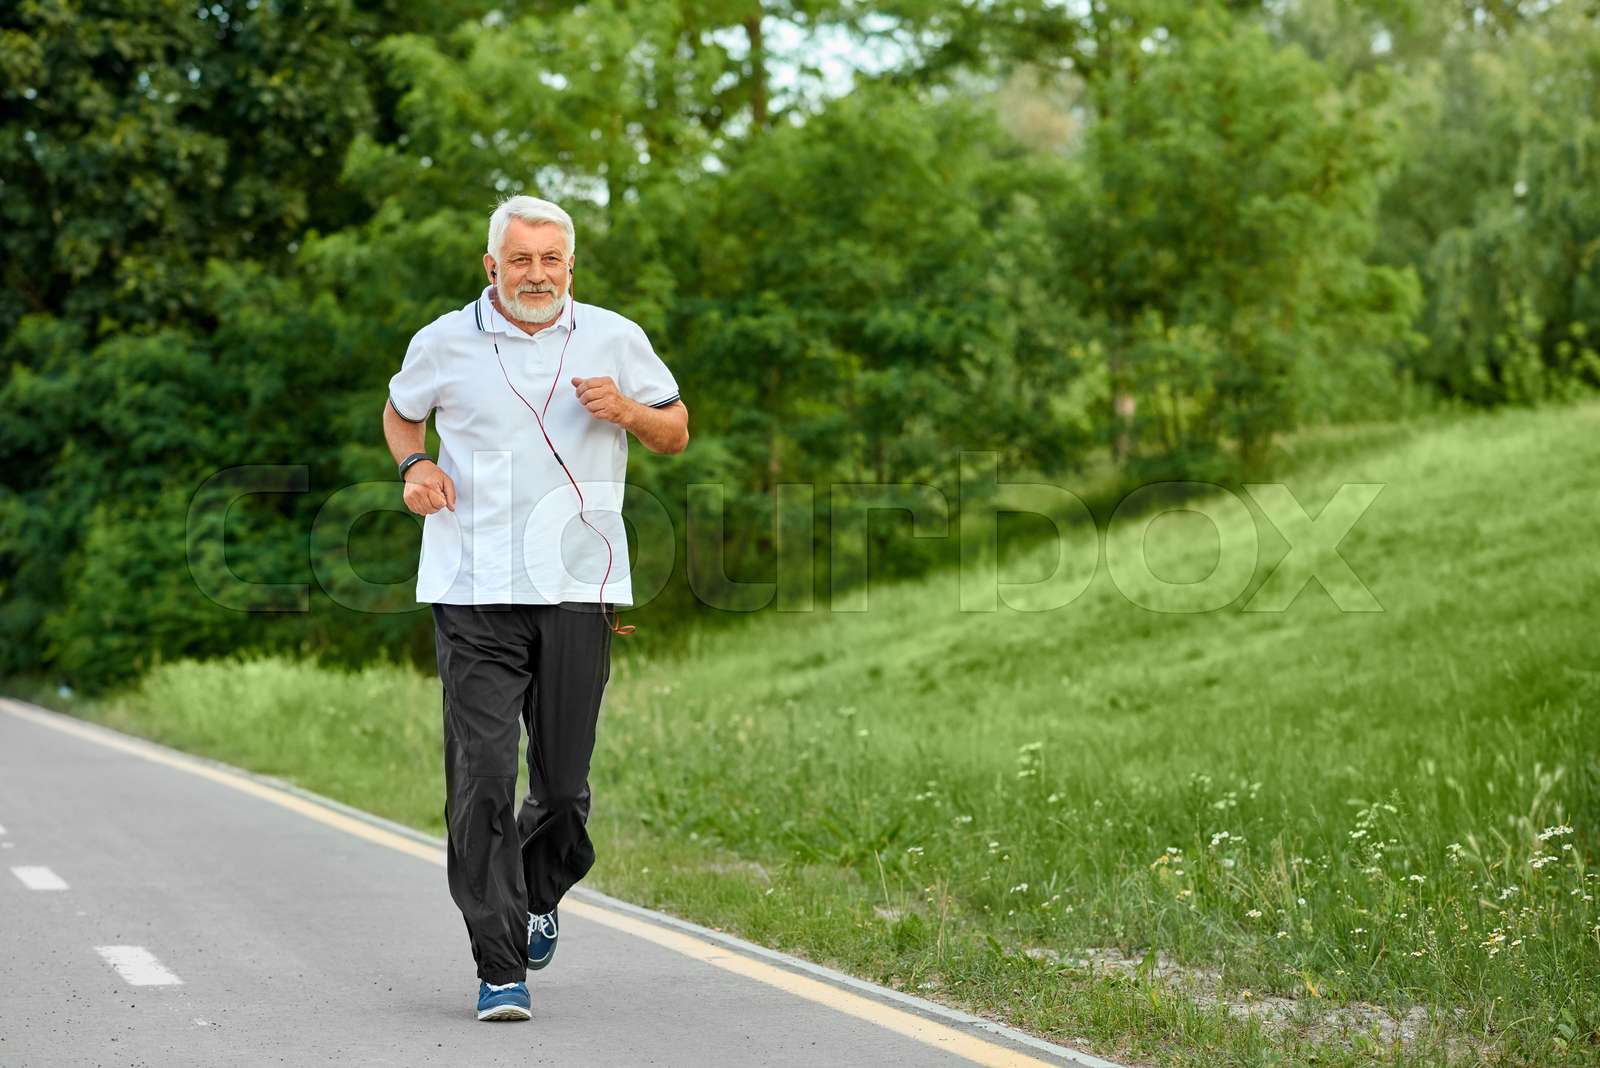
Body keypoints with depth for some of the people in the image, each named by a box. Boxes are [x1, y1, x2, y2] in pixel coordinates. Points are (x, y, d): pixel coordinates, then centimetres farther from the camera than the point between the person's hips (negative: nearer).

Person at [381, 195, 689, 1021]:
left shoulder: (614, 340, 8)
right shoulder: (445, 343, 6)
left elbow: (676, 432, 16)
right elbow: (400, 410, 25)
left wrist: (625, 411, -6)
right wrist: (413, 466, 3)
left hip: (579, 589, 1)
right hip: (474, 593, -1)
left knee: (564, 783, 5)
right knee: (482, 780, -9)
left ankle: (538, 896, 37)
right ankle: (500, 967, -3)